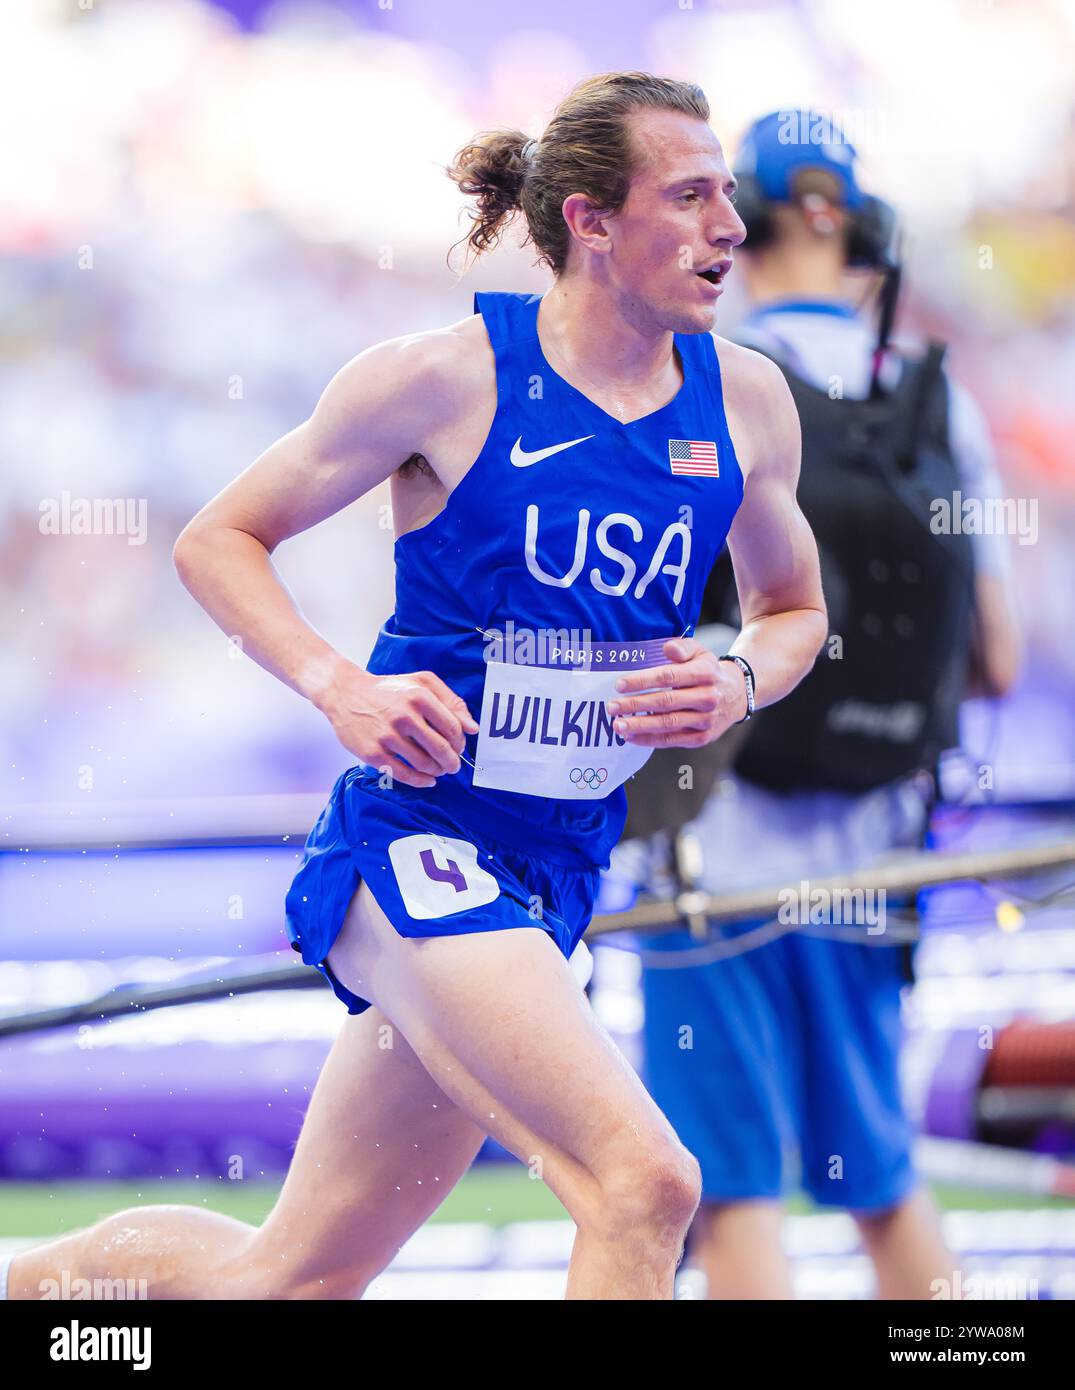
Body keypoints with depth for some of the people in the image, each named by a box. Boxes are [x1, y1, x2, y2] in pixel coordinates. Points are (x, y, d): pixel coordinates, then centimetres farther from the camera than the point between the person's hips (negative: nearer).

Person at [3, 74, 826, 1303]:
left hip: (560, 867, 6)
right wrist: (341, 689, -15)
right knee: (642, 1181, -26)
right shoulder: (444, 379, -10)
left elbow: (793, 610, 20)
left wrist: (740, 682, -3)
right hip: (418, 837, -6)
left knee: (293, 1274, 12)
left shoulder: (744, 398, 3)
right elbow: (216, 540, 1)